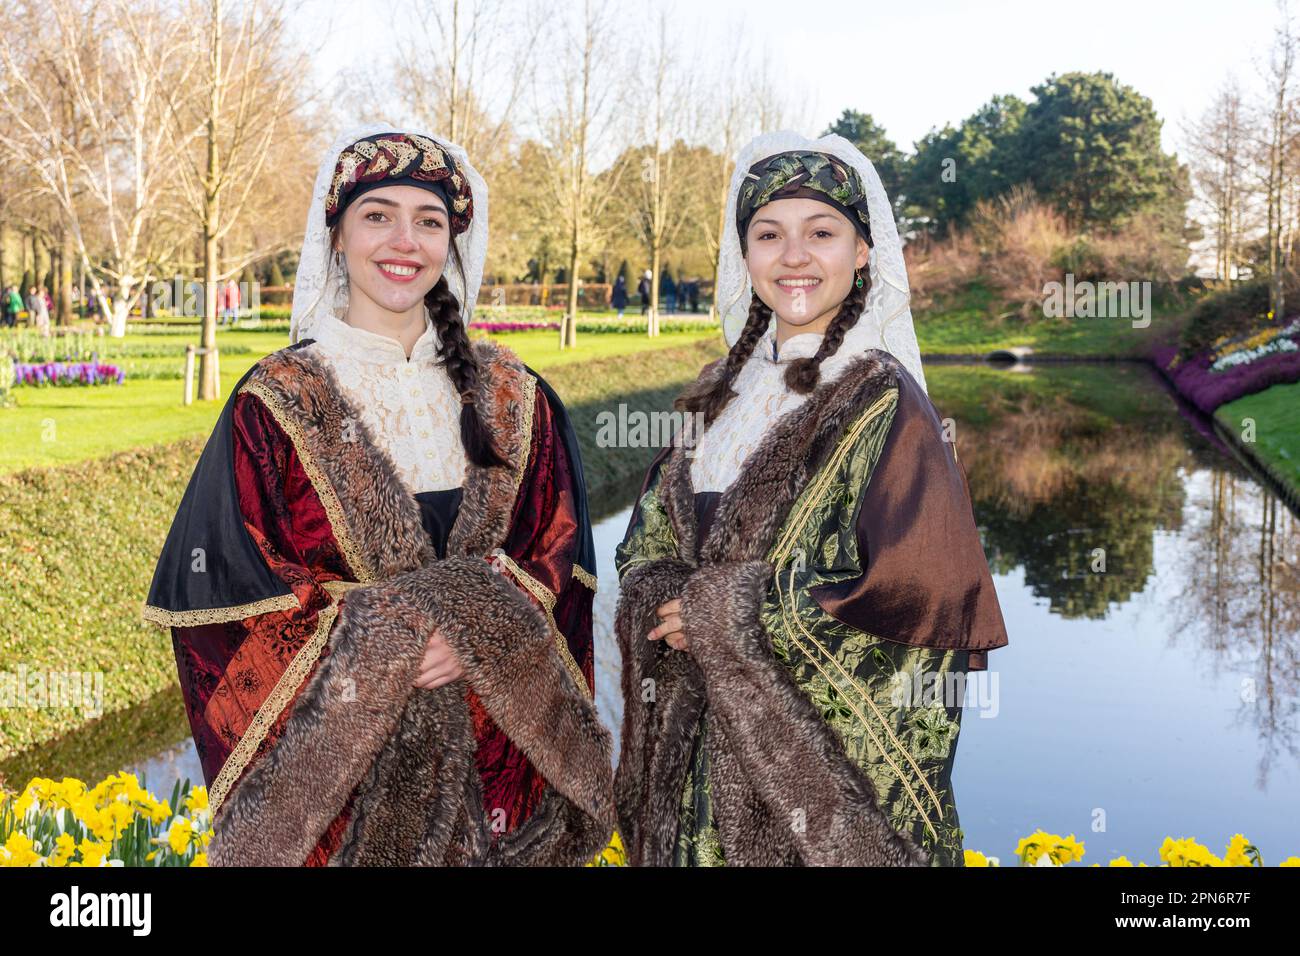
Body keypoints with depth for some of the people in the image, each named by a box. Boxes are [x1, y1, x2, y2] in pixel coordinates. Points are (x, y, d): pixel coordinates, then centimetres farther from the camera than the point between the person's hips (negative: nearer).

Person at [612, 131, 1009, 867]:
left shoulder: (882, 400, -11)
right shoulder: (728, 390, 8)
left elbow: (916, 599, -18)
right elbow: (649, 544, 12)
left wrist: (729, 617, -15)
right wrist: (665, 603, -11)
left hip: (826, 761, -5)